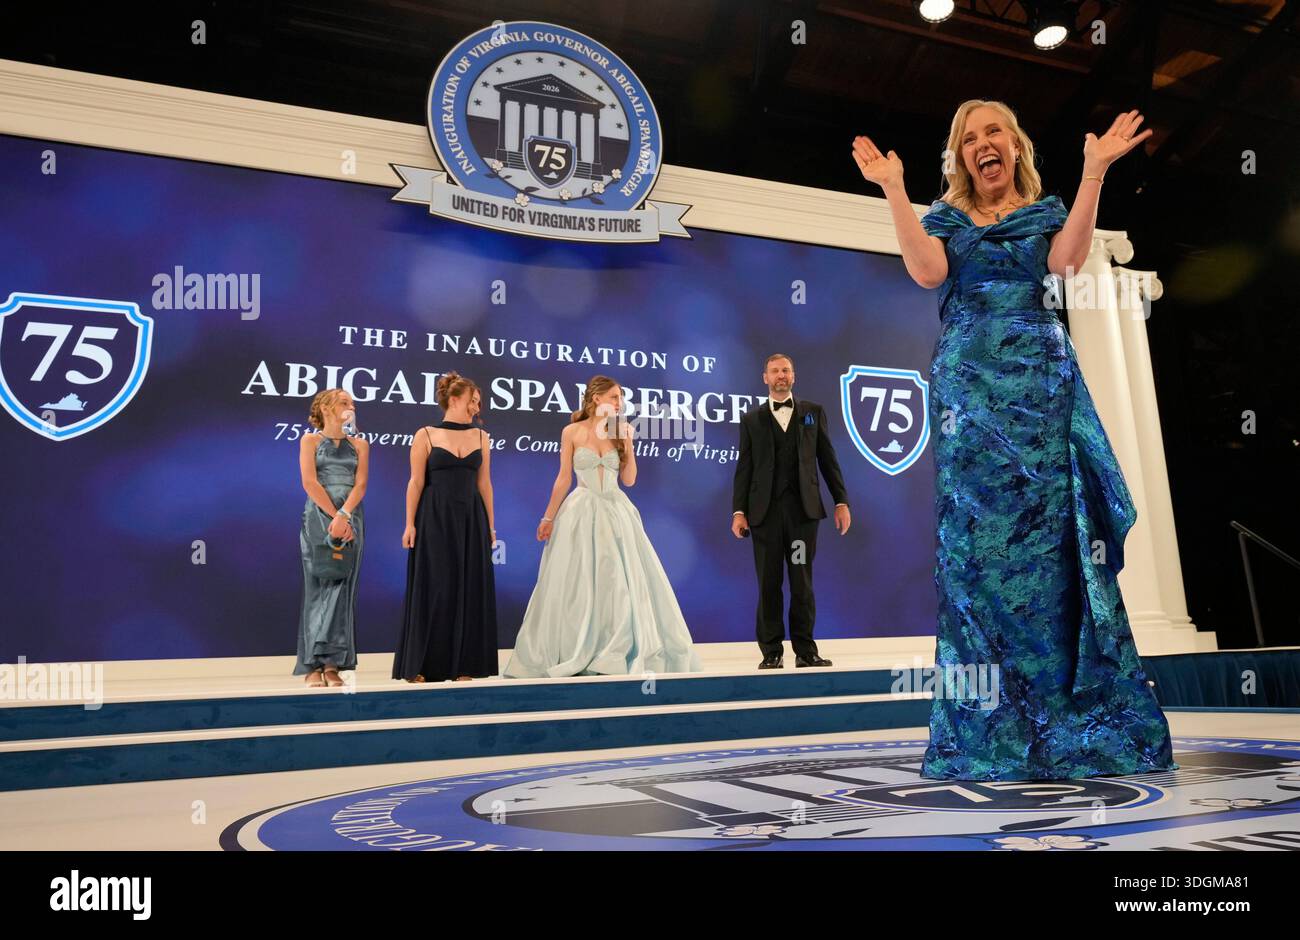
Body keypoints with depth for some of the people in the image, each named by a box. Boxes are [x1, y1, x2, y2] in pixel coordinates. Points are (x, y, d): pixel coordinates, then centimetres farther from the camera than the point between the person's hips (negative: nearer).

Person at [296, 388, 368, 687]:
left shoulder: (359, 445, 14)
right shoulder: (310, 440, 6)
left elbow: (360, 485, 2)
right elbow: (310, 483, -5)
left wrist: (343, 516, -13)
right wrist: (334, 516, -12)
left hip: (350, 519, 3)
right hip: (318, 516, -2)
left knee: (342, 587, -3)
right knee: (318, 587, -5)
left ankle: (332, 664, -3)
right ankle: (313, 665, -4)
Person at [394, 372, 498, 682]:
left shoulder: (481, 437, 9)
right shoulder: (425, 435, -1)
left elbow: (484, 483, 10)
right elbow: (416, 482, -3)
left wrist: (489, 525, 8)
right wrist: (410, 524, -9)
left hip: (471, 520, 4)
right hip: (435, 519, -4)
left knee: (469, 589, 4)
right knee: (432, 589, -1)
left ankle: (462, 665, 13)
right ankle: (421, 666, 9)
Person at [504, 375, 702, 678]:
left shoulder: (619, 432, 6)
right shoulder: (572, 432, -2)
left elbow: (629, 479, 4)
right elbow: (563, 478, 1)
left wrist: (627, 443, -4)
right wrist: (548, 517, 1)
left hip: (616, 513, 3)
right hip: (582, 512, -3)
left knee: (620, 582, 2)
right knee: (577, 585, 2)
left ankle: (615, 655, 14)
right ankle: (573, 658, 14)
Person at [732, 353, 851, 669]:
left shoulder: (814, 412, 11)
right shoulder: (752, 419, 10)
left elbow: (828, 459, 9)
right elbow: (744, 467, 5)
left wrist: (841, 501, 3)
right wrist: (738, 511, -2)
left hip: (804, 508, 0)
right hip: (765, 510, 0)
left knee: (802, 582, 3)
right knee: (769, 583, 3)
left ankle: (805, 650, 9)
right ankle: (772, 652, 10)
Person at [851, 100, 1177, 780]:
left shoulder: (1046, 212, 18)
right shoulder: (944, 218, 18)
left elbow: (1065, 262, -5)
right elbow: (927, 271, -4)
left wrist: (1094, 170, -8)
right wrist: (893, 189, -5)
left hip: (1043, 380, 0)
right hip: (968, 384, 0)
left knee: (1050, 532, -7)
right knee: (974, 534, -6)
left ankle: (1066, 717, 1)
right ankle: (989, 726, -1)